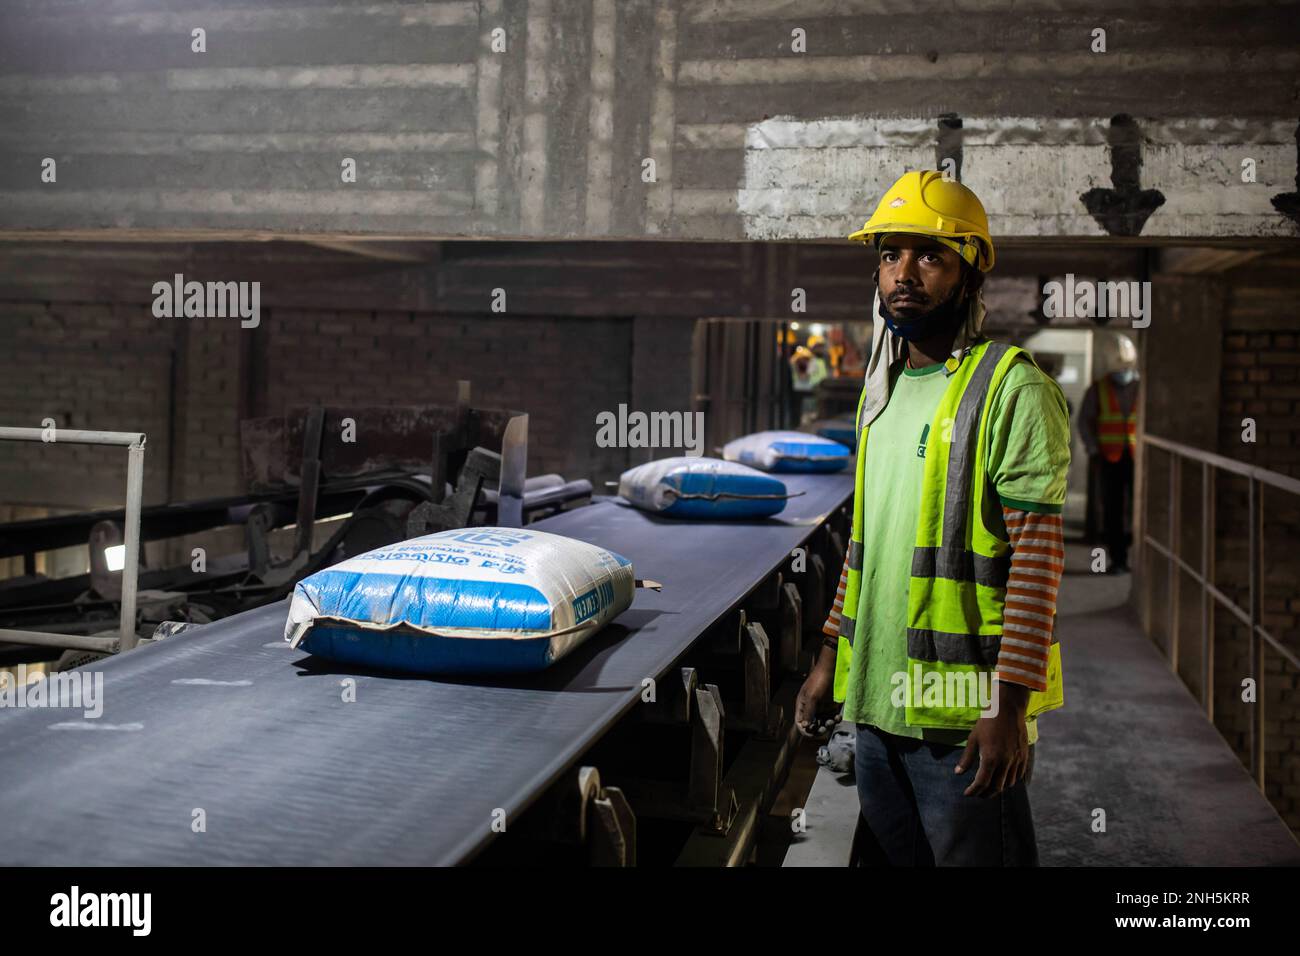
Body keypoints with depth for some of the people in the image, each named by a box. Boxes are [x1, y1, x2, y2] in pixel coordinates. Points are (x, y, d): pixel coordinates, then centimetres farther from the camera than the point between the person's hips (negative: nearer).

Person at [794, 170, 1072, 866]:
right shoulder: (882, 392, 14)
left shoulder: (1013, 389, -10)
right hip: (875, 700, 7)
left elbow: (1037, 552, -15)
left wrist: (1009, 704, -20)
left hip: (965, 710, -7)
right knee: (891, 857, 18)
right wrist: (832, 652, 17)